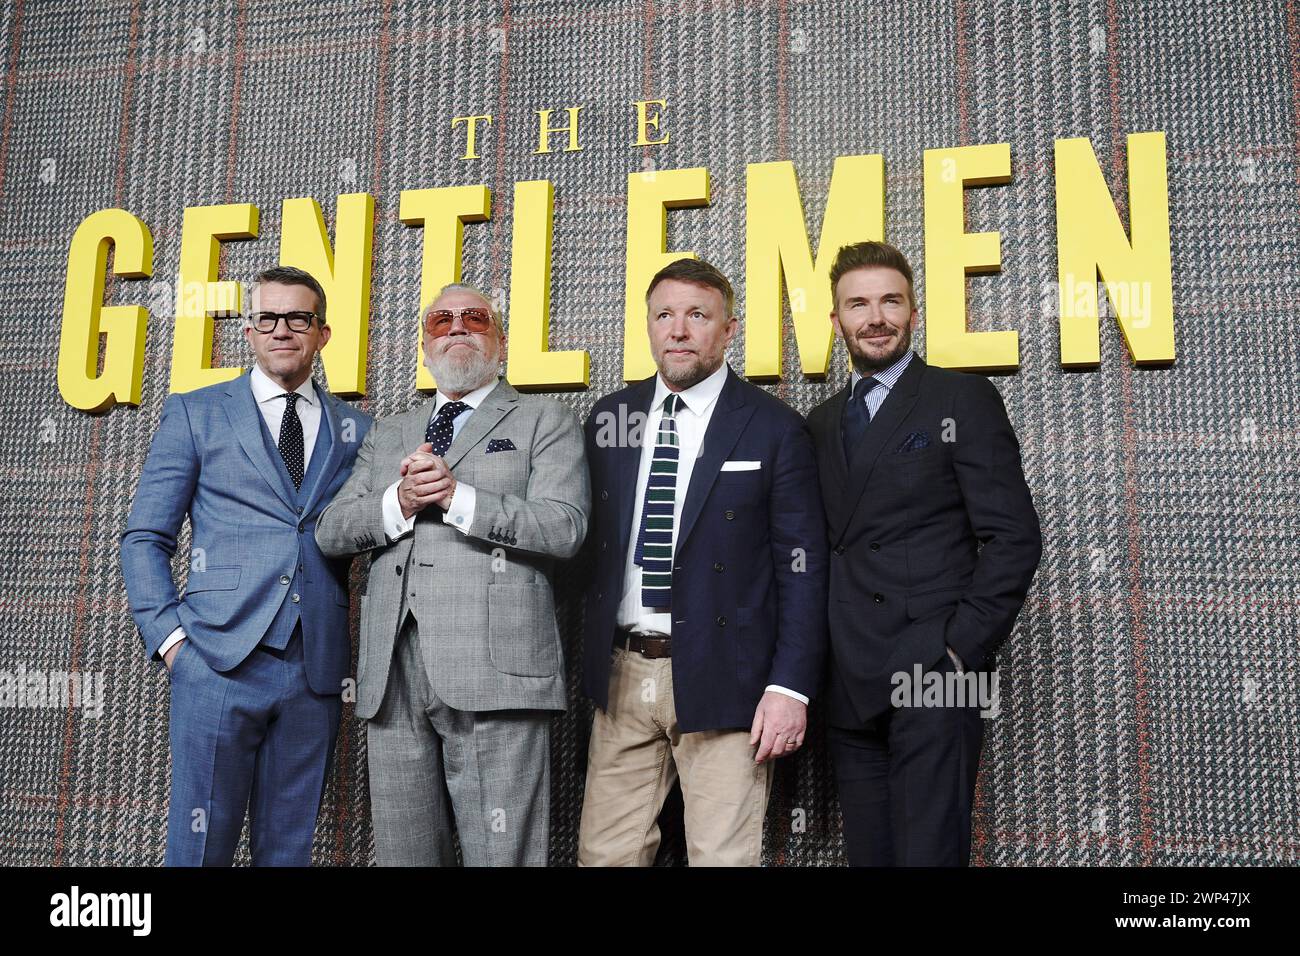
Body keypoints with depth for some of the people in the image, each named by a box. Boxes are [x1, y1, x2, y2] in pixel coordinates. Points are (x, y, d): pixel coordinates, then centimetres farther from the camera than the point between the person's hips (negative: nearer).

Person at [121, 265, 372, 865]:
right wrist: (167, 636, -5)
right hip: (219, 659, -2)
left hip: (316, 670, 2)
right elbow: (144, 538, 6)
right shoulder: (194, 414, 9)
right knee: (200, 845, 1)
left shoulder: (356, 431, 13)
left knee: (288, 848, 9)